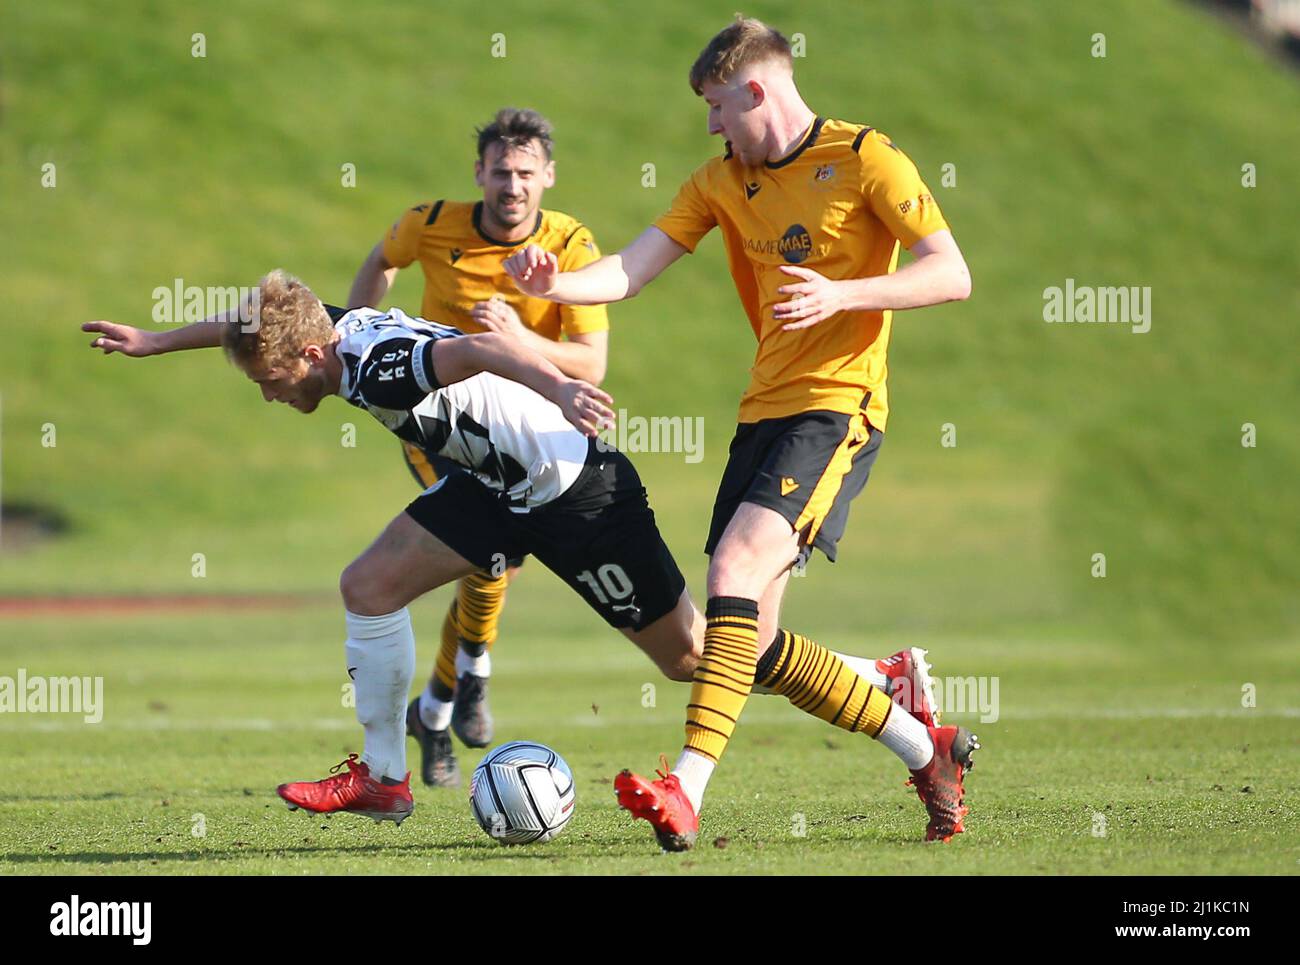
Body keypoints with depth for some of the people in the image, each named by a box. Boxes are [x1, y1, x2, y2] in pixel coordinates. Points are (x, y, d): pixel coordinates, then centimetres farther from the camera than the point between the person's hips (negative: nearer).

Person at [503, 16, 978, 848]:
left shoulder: (863, 159, -4)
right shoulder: (722, 182, 15)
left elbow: (951, 275, -10)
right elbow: (627, 273, 7)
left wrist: (842, 295, -24)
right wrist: (553, 285, -14)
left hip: (837, 406, -8)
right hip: (765, 406, 8)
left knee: (736, 566, -26)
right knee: (752, 640, 3)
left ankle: (688, 792, -35)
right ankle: (929, 752, 19)